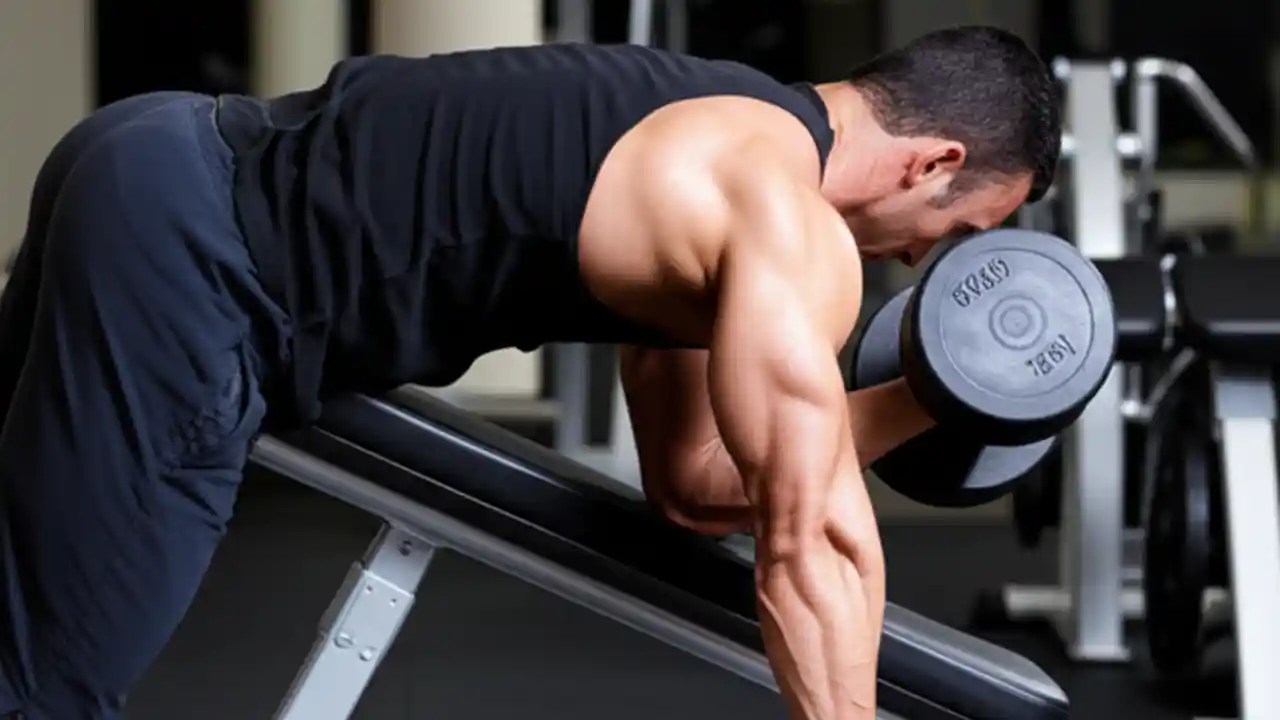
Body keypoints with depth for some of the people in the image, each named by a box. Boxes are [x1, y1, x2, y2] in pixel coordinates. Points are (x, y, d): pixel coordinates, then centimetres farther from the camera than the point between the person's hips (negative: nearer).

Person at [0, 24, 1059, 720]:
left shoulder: (722, 150, 18)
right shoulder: (788, 227, -12)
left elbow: (695, 480, 23)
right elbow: (815, 542, -15)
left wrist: (917, 403, 19)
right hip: (185, 254, -10)